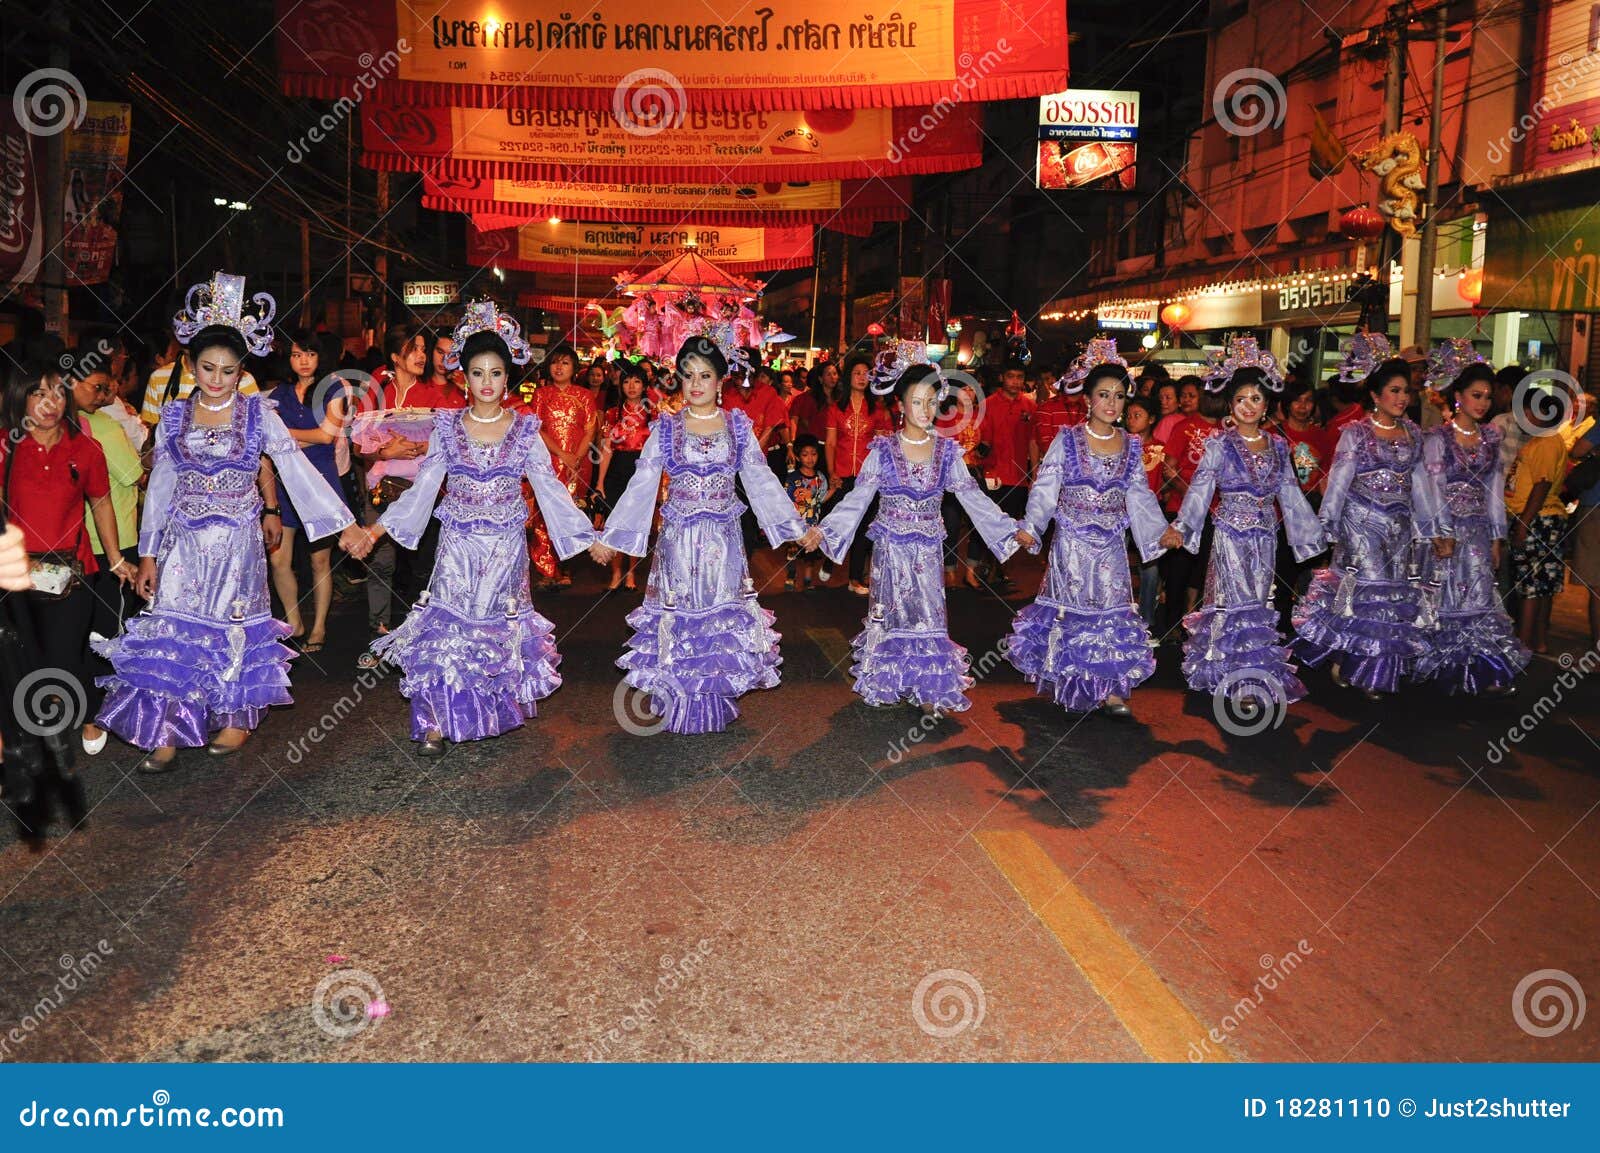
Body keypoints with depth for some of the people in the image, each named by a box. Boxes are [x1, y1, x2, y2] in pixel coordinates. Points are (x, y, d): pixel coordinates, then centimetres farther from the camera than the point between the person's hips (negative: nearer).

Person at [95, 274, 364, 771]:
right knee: (174, 632, 0)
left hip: (238, 543, -2)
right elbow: (160, 487, 5)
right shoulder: (173, 416, 2)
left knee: (234, 629, 10)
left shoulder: (258, 413, -4)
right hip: (184, 543, 2)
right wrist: (148, 554, 4)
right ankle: (167, 731, 9)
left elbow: (297, 469, -7)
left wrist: (343, 523, -13)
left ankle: (235, 718, 26)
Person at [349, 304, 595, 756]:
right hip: (458, 546, 0)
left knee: (502, 627, 7)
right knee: (448, 626, -4)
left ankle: (496, 710, 23)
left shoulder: (524, 430, 0)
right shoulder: (447, 428, 1)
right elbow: (423, 487, 3)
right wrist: (378, 528, -4)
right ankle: (438, 721, 3)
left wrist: (588, 538, -2)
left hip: (506, 548, 0)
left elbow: (550, 488, 2)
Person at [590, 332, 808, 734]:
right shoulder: (666, 429, 0)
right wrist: (608, 537, -2)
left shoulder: (738, 426, 3)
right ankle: (680, 705, 15)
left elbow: (762, 482, 6)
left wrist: (797, 529, 4)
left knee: (723, 617, 6)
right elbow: (641, 485, 0)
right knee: (678, 618, 3)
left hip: (723, 539, 1)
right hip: (678, 539, -1)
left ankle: (715, 700, 19)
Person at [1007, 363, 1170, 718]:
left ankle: (1111, 690, 5)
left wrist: (1161, 530, 3)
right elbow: (1045, 488, -8)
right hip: (1071, 541, -3)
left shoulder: (1131, 446, 6)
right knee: (1070, 608, 4)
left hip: (1111, 544, 3)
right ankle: (1067, 683, 16)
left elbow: (1139, 496, 11)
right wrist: (1030, 527, -19)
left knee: (1112, 610, 1)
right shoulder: (1067, 440, -5)